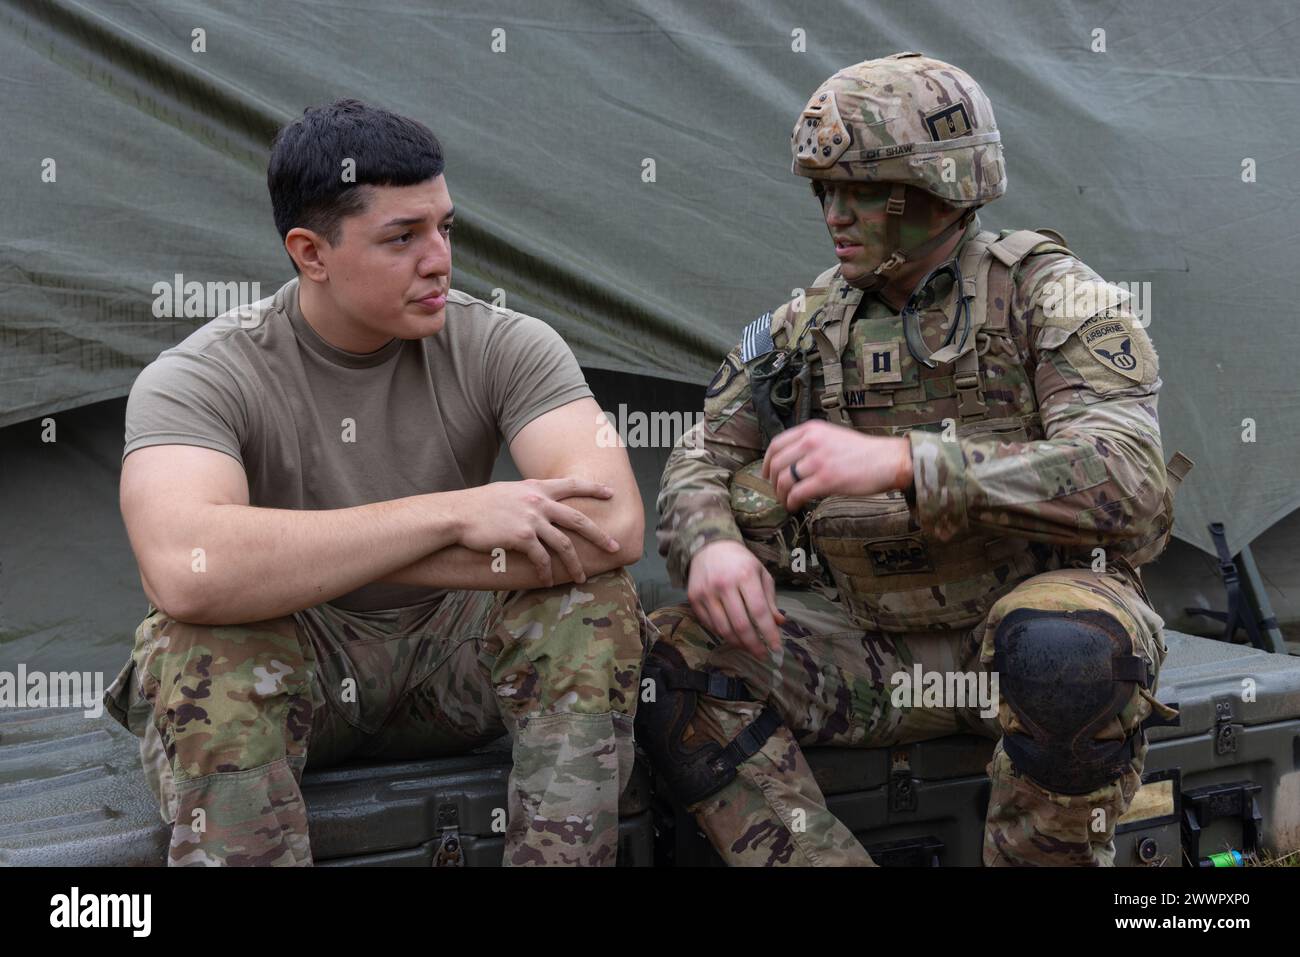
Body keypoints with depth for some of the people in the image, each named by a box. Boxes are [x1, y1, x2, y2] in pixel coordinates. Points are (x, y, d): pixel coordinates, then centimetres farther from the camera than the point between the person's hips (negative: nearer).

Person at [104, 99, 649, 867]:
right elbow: (184, 571, -38)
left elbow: (614, 526, -28)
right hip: (281, 668, -2)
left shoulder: (504, 347, -11)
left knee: (595, 599, -25)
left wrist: (302, 558, -29)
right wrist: (453, 514, -36)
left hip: (448, 659, 2)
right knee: (203, 640, -34)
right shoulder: (200, 378, -17)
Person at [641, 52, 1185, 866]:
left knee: (1066, 651, -39)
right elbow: (701, 463, 6)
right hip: (871, 640, 4)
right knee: (670, 664, -19)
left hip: (1034, 611, -3)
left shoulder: (1054, 299, -9)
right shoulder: (803, 327, 7)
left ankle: (1036, 855, -12)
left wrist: (897, 462, -36)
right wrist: (710, 544, -21)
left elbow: (1130, 488, -24)